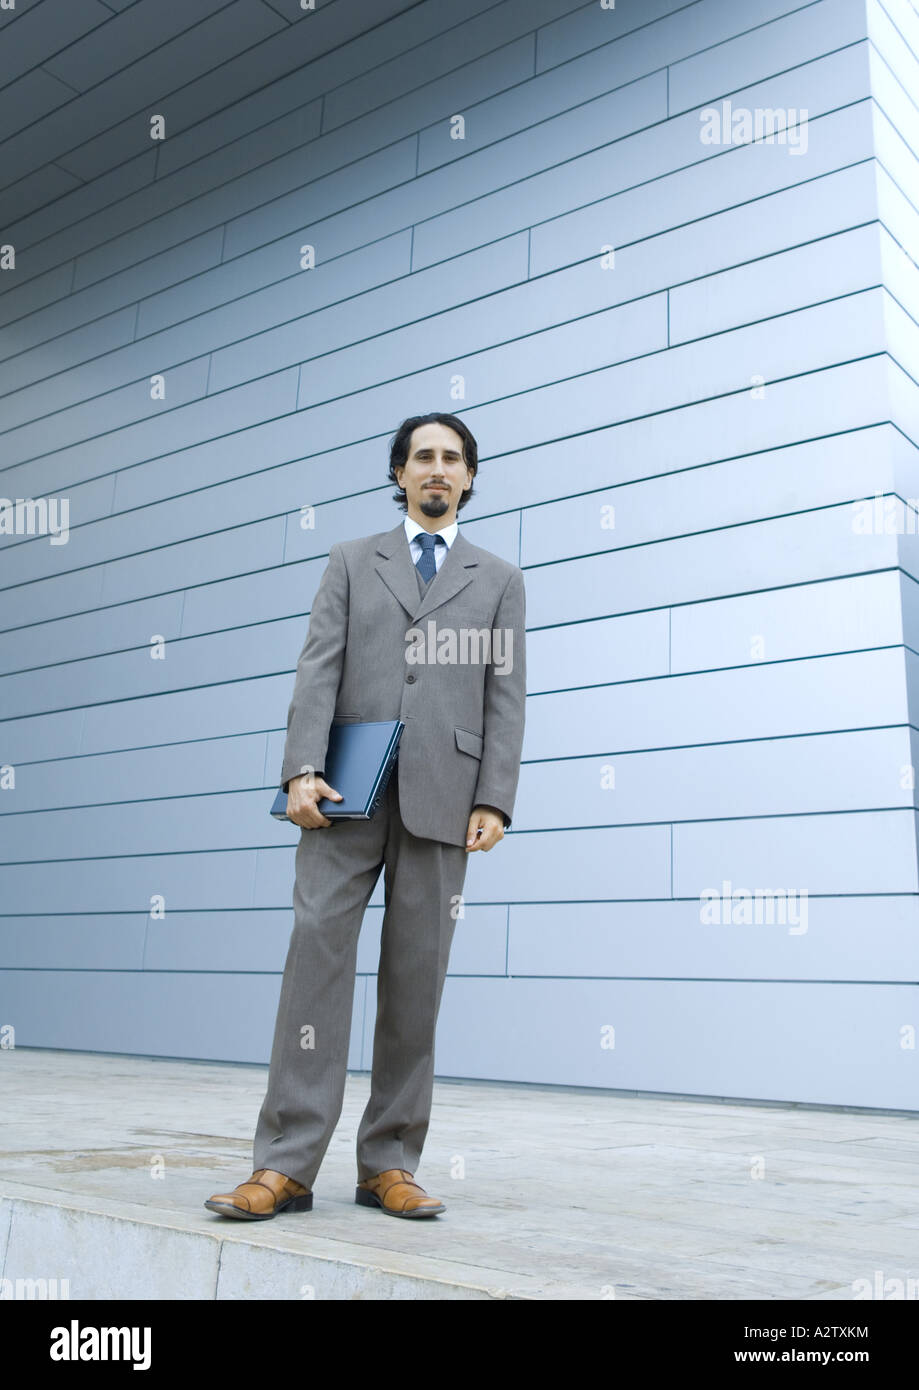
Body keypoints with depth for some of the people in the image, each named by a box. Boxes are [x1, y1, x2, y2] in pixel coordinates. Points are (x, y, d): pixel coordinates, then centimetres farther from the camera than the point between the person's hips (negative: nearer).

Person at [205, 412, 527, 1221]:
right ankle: (286, 1165, -3)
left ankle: (389, 1164, 11)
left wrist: (495, 801, -6)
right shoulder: (352, 561, 17)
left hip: (441, 796, 0)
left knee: (417, 975, 1)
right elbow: (319, 670, 5)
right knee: (318, 949, -8)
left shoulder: (499, 579, 16)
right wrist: (302, 770, -9)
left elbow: (506, 697, 6)